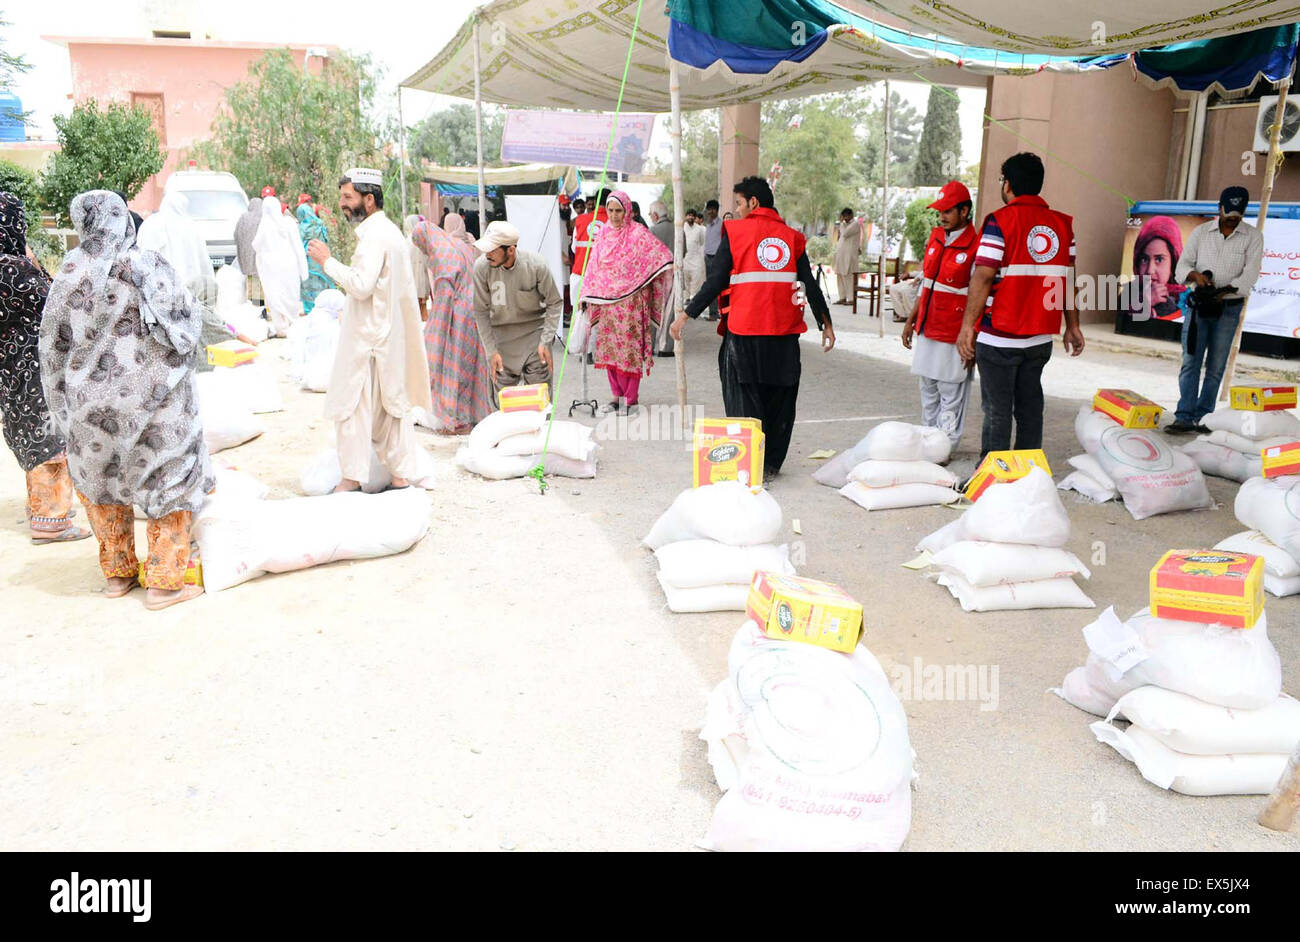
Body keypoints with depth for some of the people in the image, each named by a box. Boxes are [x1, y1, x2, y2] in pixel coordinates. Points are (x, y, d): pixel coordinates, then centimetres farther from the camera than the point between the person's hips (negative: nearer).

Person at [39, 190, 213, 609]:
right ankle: (164, 581, 11)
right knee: (169, 481, 10)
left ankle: (118, 573, 30)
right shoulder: (152, 268, -12)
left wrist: (63, 406, 14)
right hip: (153, 398, -2)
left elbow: (53, 347, 2)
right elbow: (188, 327, -9)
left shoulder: (70, 275, -5)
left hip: (91, 403, 3)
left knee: (100, 479, 21)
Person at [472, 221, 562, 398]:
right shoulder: (482, 266, -16)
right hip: (501, 334, 1)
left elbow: (554, 303, -7)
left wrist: (545, 342, -13)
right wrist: (491, 351, -10)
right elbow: (481, 312, -8)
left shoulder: (536, 265, -19)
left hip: (534, 331, -1)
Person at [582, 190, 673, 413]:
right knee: (610, 348, 7)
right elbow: (594, 268, 14)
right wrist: (587, 296, 10)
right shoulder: (603, 234, 11)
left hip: (631, 301, -5)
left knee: (629, 348, -4)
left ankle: (630, 399, 4)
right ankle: (617, 396, 17)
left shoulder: (638, 233, -5)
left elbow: (664, 256, -10)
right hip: (607, 301, 5)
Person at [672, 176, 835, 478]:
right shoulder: (792, 236, 9)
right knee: (779, 399, 12)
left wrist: (686, 314, 0)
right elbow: (810, 284, 8)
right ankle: (772, 463, 18)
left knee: (744, 397, 5)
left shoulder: (734, 232, -1)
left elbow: (717, 281, -5)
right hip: (784, 332, 3)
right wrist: (826, 323, 17)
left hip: (744, 331, -3)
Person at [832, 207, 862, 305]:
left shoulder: (855, 224, -7)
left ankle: (851, 299, -8)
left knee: (849, 276, -9)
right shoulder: (845, 224, 19)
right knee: (840, 276, 8)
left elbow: (845, 233, -18)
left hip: (850, 253, -9)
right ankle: (842, 297, 13)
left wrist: (841, 222, -10)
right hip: (841, 253, 9)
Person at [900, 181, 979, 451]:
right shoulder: (935, 237, 10)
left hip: (953, 334, -7)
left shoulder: (975, 246, -12)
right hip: (927, 328, 8)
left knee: (951, 397, 0)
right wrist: (911, 320, 19)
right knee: (928, 390, 15)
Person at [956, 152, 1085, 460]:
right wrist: (1072, 326, 15)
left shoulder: (999, 221, -9)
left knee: (997, 411, 1)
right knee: (1030, 407, 13)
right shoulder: (1063, 224, 7)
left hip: (999, 338, -5)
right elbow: (1069, 279, 9)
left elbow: (983, 276, -15)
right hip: (1041, 337, 5)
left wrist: (967, 326, -12)